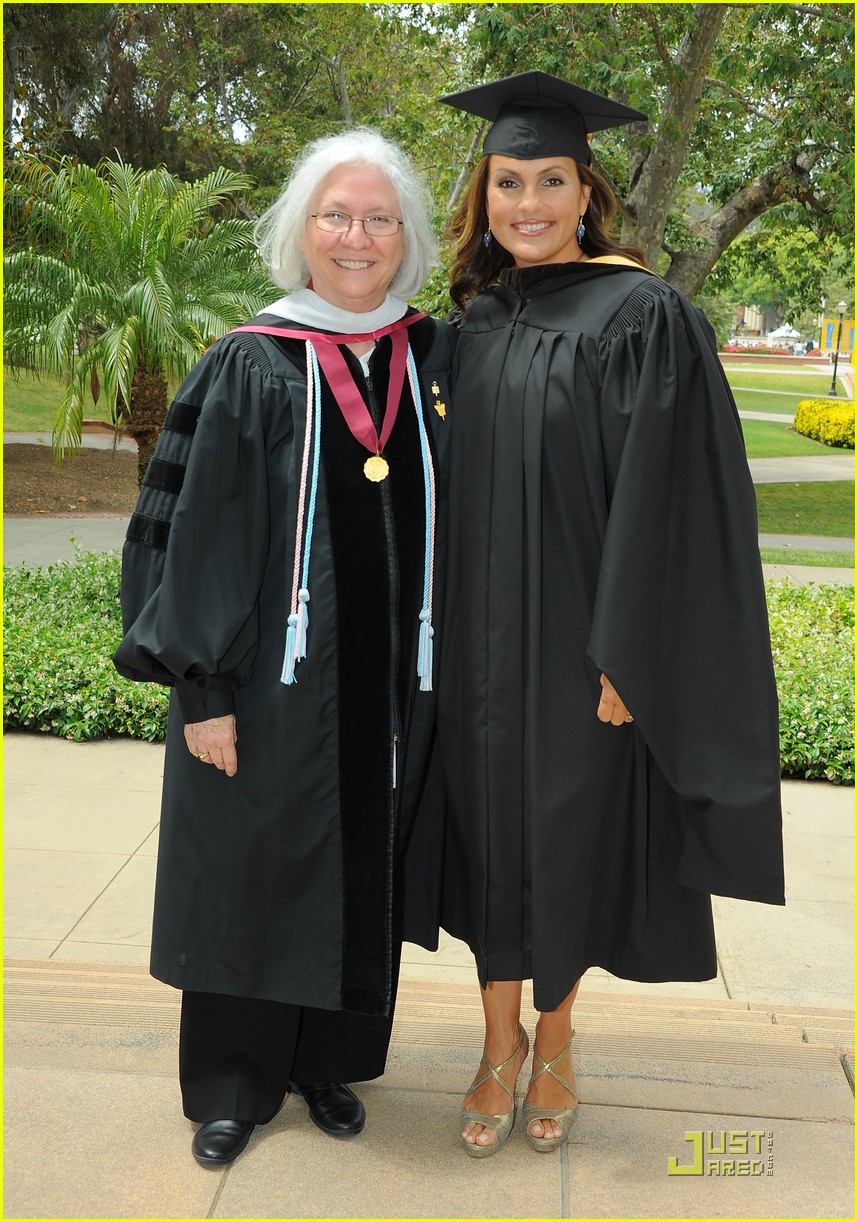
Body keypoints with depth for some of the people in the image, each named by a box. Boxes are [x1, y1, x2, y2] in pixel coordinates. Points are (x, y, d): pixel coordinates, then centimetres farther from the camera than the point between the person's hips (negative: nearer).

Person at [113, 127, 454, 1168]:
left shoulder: (437, 363, 5)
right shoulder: (249, 369, -4)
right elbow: (200, 531, -7)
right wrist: (203, 688, -12)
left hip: (396, 686, 3)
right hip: (272, 679, -3)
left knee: (363, 875, 14)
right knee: (256, 876, 9)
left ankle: (329, 1061, 35)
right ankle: (234, 1082, 29)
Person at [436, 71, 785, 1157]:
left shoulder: (640, 316, -10)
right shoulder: (478, 321, 8)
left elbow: (658, 497, -14)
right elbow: (463, 484, 12)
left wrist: (623, 655, -17)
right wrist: (451, 634, 9)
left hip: (581, 640, -5)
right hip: (481, 644, 5)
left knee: (573, 829, 9)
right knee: (492, 829, 11)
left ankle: (554, 1039, 31)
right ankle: (500, 1038, 30)